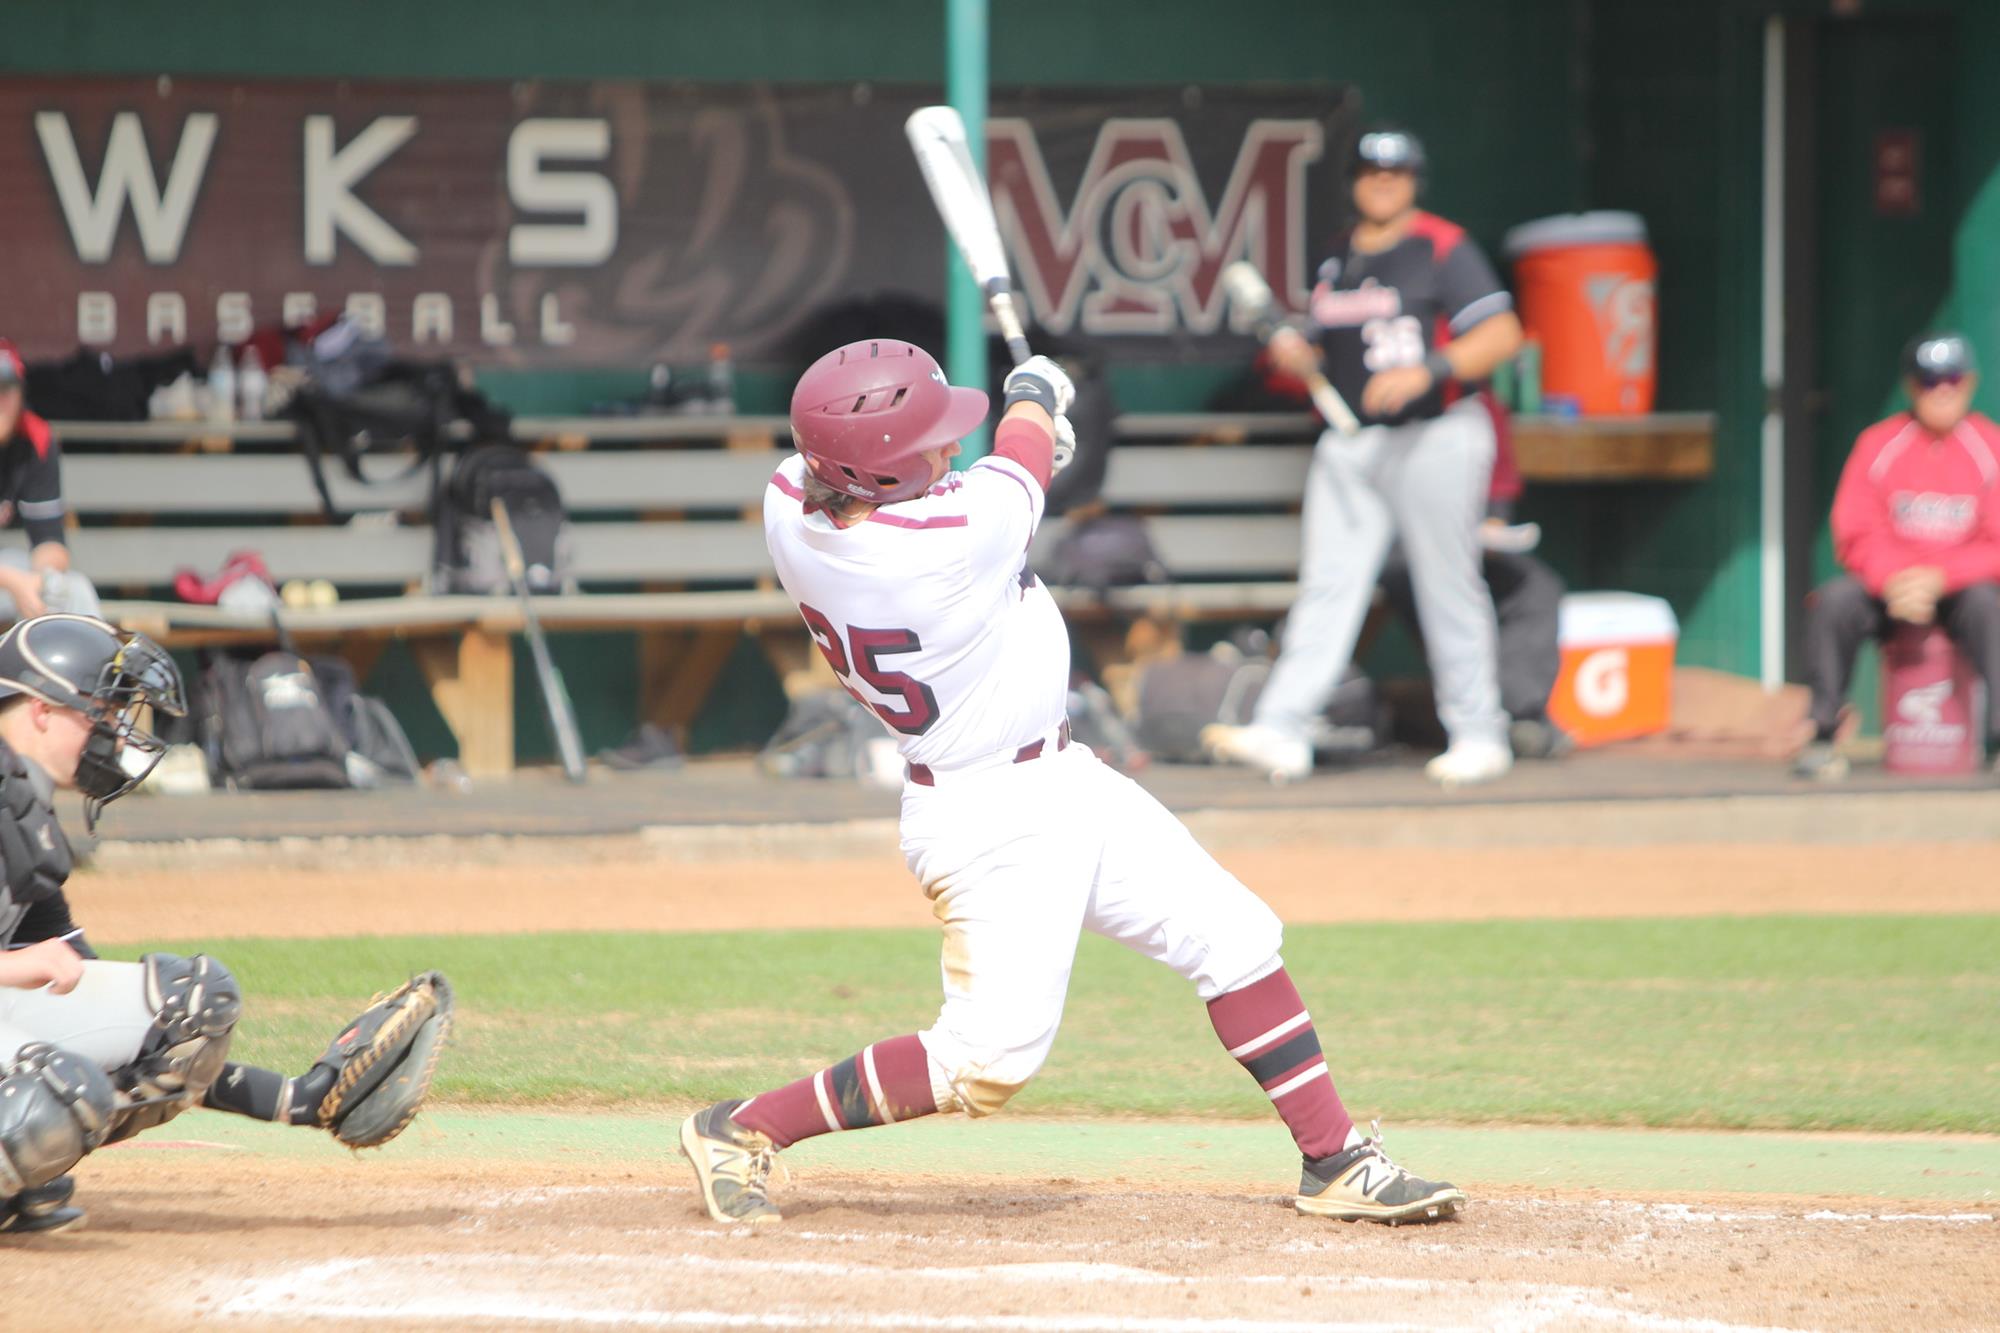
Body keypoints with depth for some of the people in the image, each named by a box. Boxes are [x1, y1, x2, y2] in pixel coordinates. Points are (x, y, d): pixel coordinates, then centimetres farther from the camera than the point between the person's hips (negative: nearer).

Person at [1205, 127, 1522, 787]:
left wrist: (1427, 371, -24)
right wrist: (1294, 352, 1)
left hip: (1434, 436, -6)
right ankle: (1280, 731, -8)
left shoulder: (1442, 250, -5)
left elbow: (1502, 333, -12)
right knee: (1327, 584, -2)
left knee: (1449, 592, -1)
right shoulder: (1337, 260, 15)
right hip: (1349, 445, 6)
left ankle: (1478, 734, 8)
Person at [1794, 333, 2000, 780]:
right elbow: (1855, 534, -2)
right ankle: (1821, 738, -23)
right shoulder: (1878, 444, 3)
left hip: (1962, 587, -2)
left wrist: (1938, 579, -23)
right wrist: (1895, 582, -21)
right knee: (1833, 600, -28)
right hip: (1885, 584, 2)